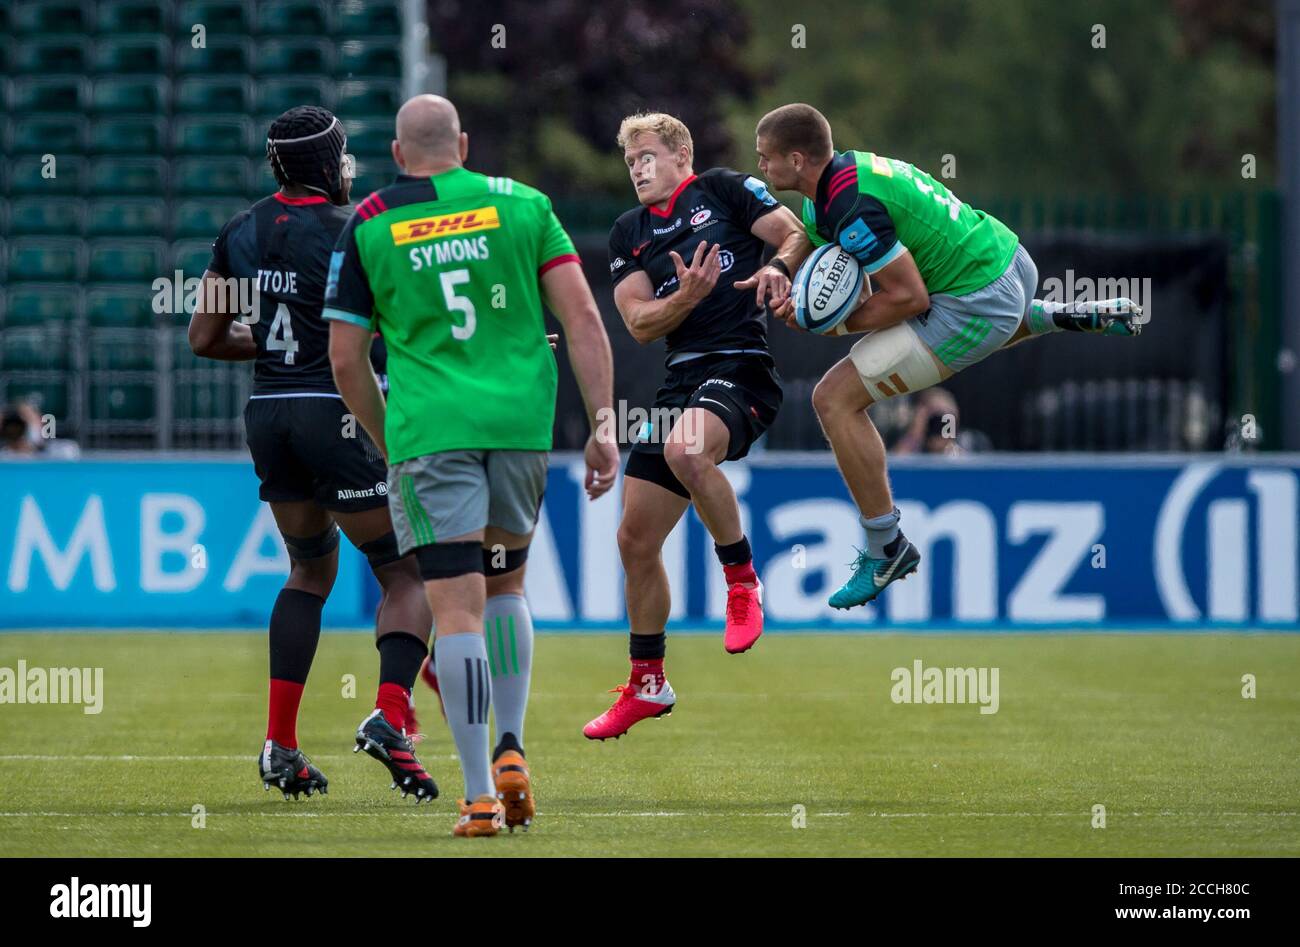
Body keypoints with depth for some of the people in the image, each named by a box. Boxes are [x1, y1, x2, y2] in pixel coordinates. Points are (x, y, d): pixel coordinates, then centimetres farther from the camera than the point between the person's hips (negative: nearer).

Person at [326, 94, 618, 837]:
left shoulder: (367, 226, 4)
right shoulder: (521, 204, 6)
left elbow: (346, 358, 5)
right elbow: (582, 317, -1)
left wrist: (388, 443, 19)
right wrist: (602, 428, 1)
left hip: (429, 431, -2)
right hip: (521, 422, 2)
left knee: (458, 610, -3)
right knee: (506, 586, 22)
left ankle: (480, 793, -9)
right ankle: (511, 752, 10)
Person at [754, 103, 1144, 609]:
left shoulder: (847, 209, -24)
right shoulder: (851, 166, 5)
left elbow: (910, 298, -24)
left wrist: (835, 322, -14)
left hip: (975, 307, -10)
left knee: (835, 399, -7)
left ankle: (885, 549, -1)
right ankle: (1072, 317, 34)